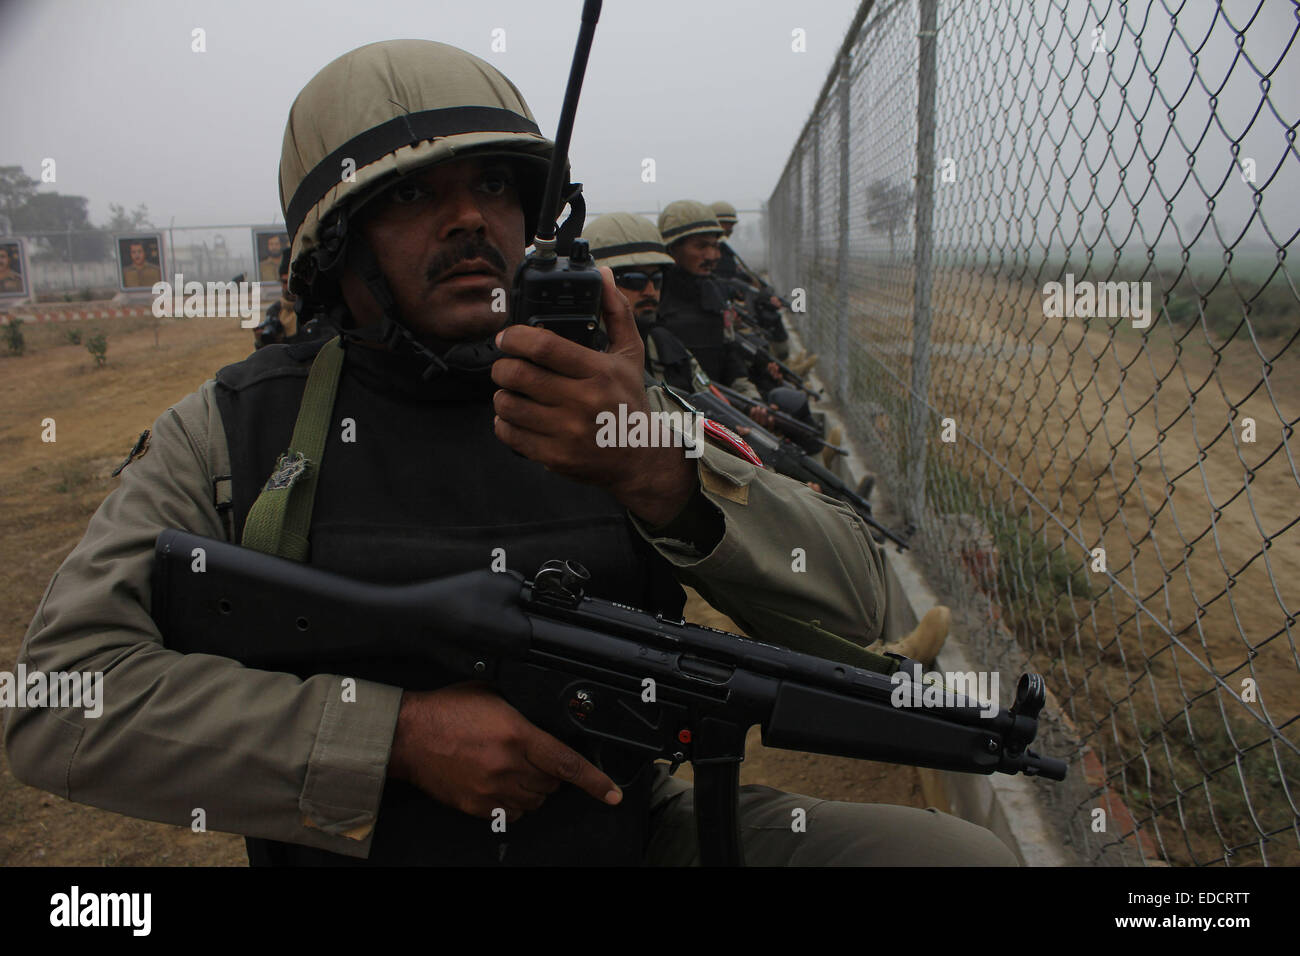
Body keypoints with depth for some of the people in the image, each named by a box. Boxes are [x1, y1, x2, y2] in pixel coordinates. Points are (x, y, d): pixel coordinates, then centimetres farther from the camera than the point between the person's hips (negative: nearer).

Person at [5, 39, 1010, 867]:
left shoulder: (619, 402, 0)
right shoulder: (232, 432, -2)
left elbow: (850, 610, -7)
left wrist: (656, 473, -26)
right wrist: (402, 732, -19)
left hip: (634, 833, 2)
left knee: (966, 853, -12)